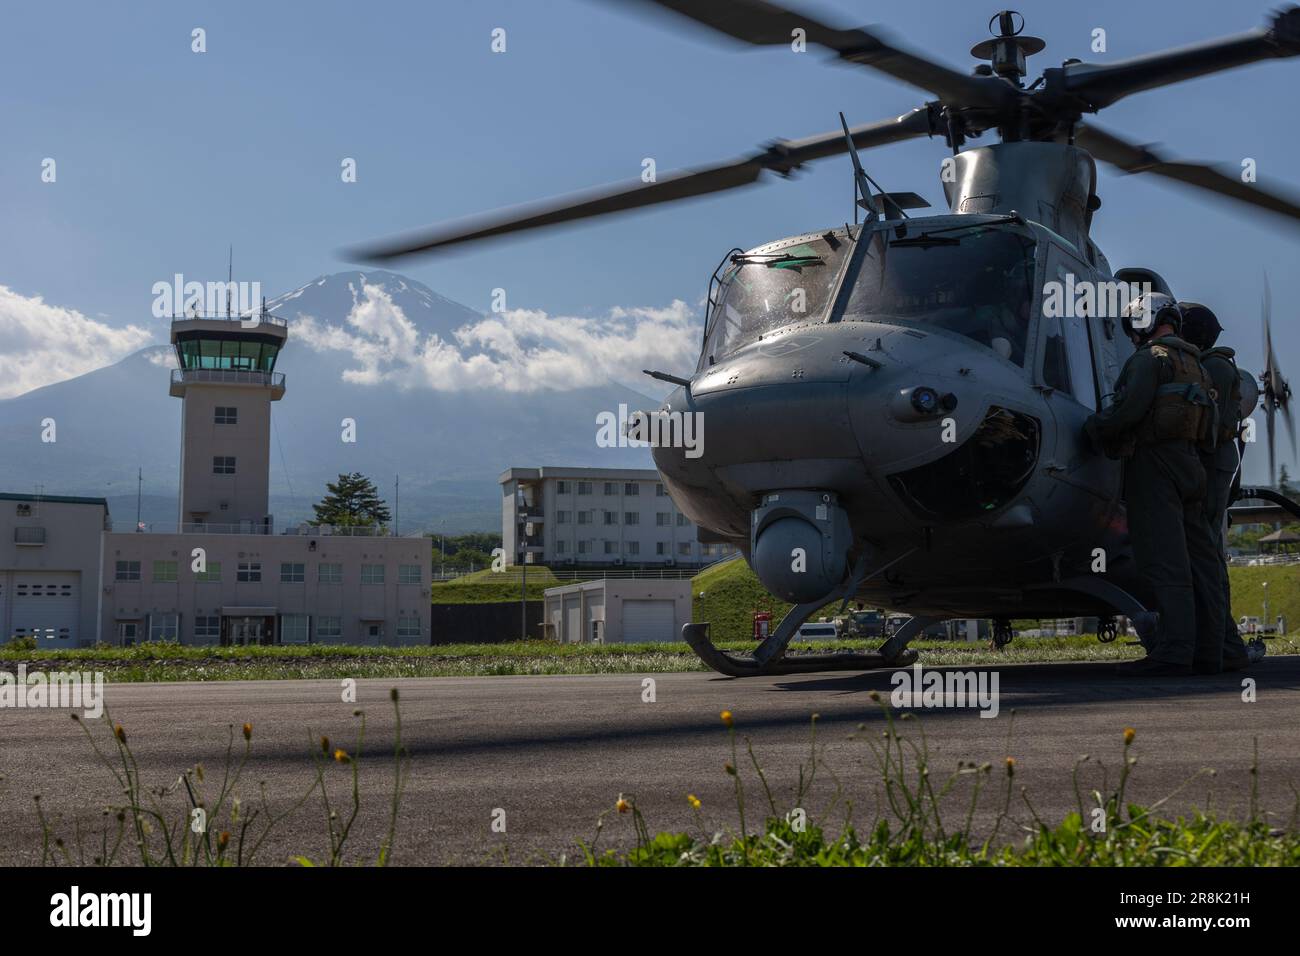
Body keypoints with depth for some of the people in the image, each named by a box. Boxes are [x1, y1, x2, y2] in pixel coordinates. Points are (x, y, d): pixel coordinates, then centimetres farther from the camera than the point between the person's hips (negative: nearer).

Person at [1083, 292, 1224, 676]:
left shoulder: (1150, 357, -4)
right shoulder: (1194, 364, 23)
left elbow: (1130, 408, -18)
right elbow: (1209, 430, 20)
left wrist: (1091, 427, -3)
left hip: (1154, 458, -9)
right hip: (1189, 462, 9)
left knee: (1164, 561, -13)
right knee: (1197, 556, 7)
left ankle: (1173, 651, -17)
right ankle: (1208, 650, 7)